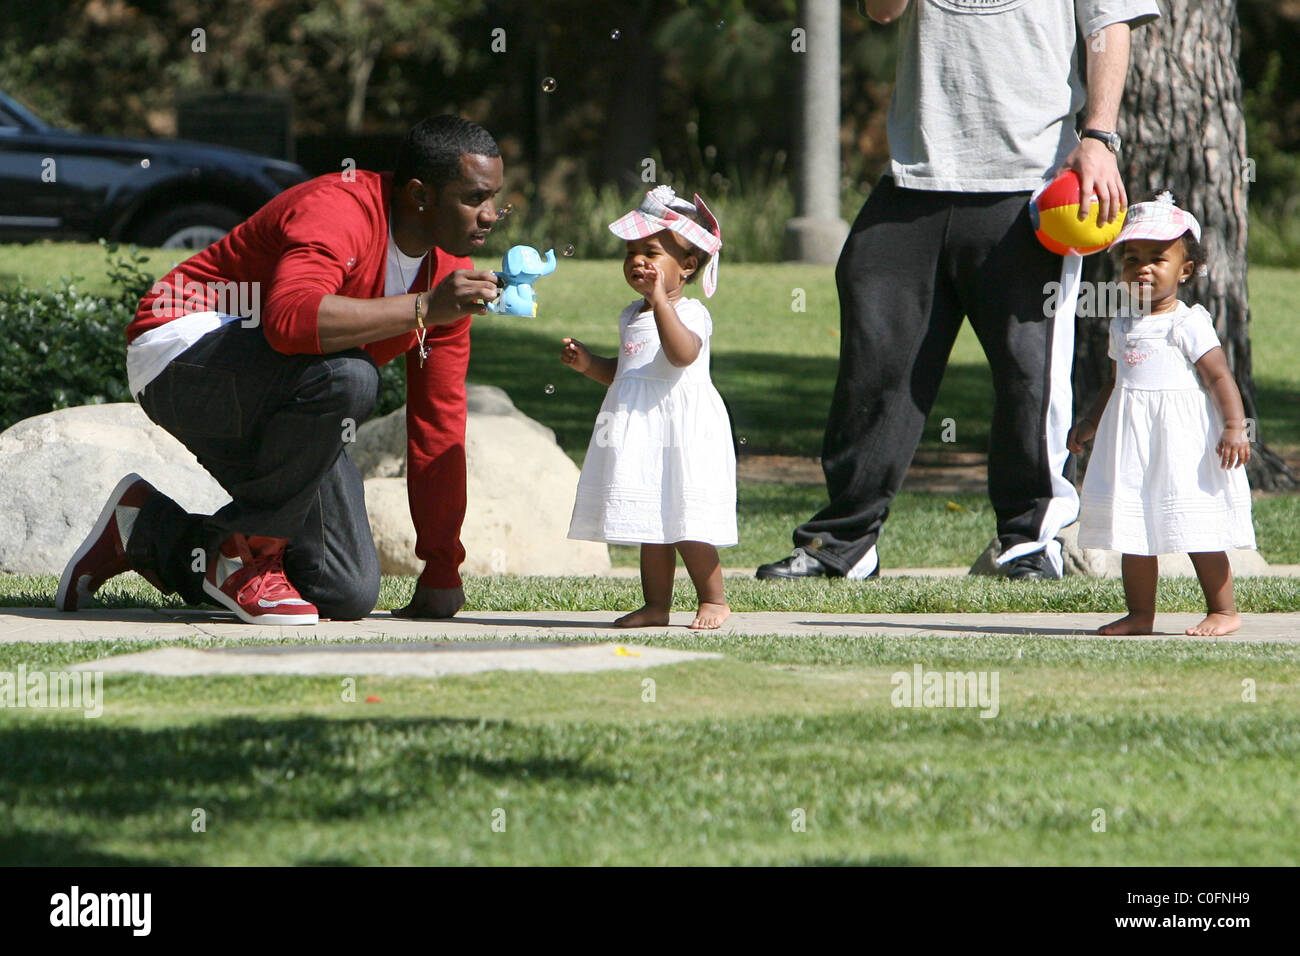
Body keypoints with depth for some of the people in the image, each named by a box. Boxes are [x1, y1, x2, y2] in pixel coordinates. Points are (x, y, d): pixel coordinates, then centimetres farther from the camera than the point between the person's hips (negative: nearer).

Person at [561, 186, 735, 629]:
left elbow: (682, 354, -30)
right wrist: (589, 364, 10)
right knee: (651, 525, 10)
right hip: (639, 429, 8)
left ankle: (714, 599, 5)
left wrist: (661, 302, -37)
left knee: (687, 525, -6)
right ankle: (656, 604, 16)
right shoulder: (632, 316, 16)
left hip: (683, 426, -8)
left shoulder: (690, 313, -9)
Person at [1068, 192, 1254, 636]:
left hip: (1181, 434, -7)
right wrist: (1091, 422, 23)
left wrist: (1234, 427, -22)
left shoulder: (1188, 324, -7)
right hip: (1130, 440, 7)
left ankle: (1224, 610, 4)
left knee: (1196, 530, -5)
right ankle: (1139, 613, 14)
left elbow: (1219, 377, -12)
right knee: (1133, 529, 7)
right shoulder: (1123, 324, 15)